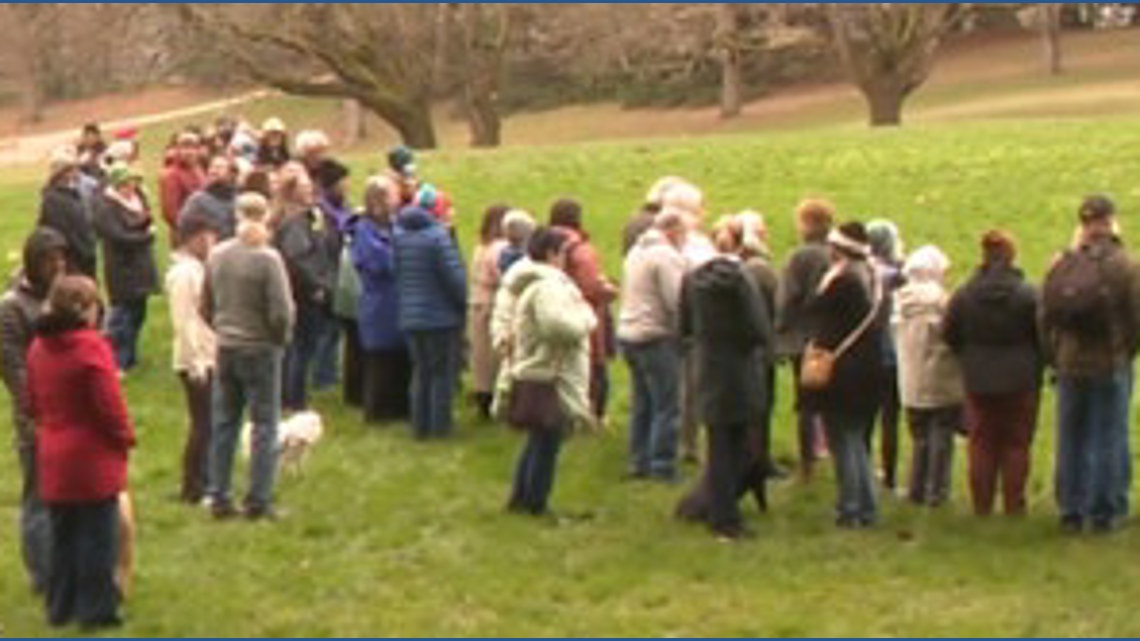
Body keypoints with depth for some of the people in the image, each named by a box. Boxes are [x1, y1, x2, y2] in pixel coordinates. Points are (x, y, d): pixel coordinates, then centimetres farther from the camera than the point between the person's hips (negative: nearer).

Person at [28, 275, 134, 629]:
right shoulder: (91, 347, -20)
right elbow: (109, 403, -18)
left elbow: (33, 402, 11)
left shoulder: (39, 347, 3)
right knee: (98, 535, 3)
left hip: (53, 458, 7)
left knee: (63, 534, 16)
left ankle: (61, 606, 22)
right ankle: (96, 609, 7)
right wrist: (125, 436, -3)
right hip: (93, 458, -7)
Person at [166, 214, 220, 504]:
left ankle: (199, 483, 21)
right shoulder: (184, 273, -16)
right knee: (203, 424, -4)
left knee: (205, 424, 14)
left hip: (207, 358, 9)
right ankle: (193, 488, 3)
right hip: (195, 361, -9)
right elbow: (183, 321, -20)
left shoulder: (195, 269, 14)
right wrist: (196, 361, -21)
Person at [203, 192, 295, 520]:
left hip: (226, 349, 5)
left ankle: (218, 496, 16)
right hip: (260, 349, -5)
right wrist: (281, 337, 2)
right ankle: (258, 500, 3)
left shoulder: (216, 255, 1)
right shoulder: (267, 259, -16)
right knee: (264, 425, 4)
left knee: (223, 425, 13)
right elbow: (281, 311, -17)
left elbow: (205, 306, 8)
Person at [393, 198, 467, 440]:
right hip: (442, 317, -6)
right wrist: (464, 303, -3)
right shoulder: (437, 236, -20)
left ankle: (420, 426, 20)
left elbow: (395, 274, 6)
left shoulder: (397, 235, -1)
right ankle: (439, 426, 10)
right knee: (442, 373, 6)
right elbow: (455, 276, -17)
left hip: (410, 318, 6)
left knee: (420, 372, 17)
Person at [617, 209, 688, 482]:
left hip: (629, 334, 9)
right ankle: (662, 466, -5)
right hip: (656, 337, -9)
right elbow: (677, 301, -19)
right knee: (667, 406, -4)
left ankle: (639, 462, 19)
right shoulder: (667, 256, -13)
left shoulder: (636, 252, 16)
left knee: (642, 404, 15)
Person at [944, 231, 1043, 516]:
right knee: (1016, 444, 7)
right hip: (1020, 383, -2)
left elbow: (950, 338, 3)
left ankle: (982, 506, 13)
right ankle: (1014, 505, 8)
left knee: (982, 444, 11)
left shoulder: (963, 296, -6)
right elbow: (1043, 339, -6)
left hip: (978, 382, 2)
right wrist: (1036, 369, 12)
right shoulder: (1028, 295, -12)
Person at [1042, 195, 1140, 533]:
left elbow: (1046, 317, -1)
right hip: (1111, 365, -2)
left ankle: (1071, 511, 16)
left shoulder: (1063, 266, -4)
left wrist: (1057, 357, 10)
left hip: (1070, 366, 2)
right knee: (1110, 439, 7)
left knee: (1072, 441, 11)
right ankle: (1105, 512, 9)